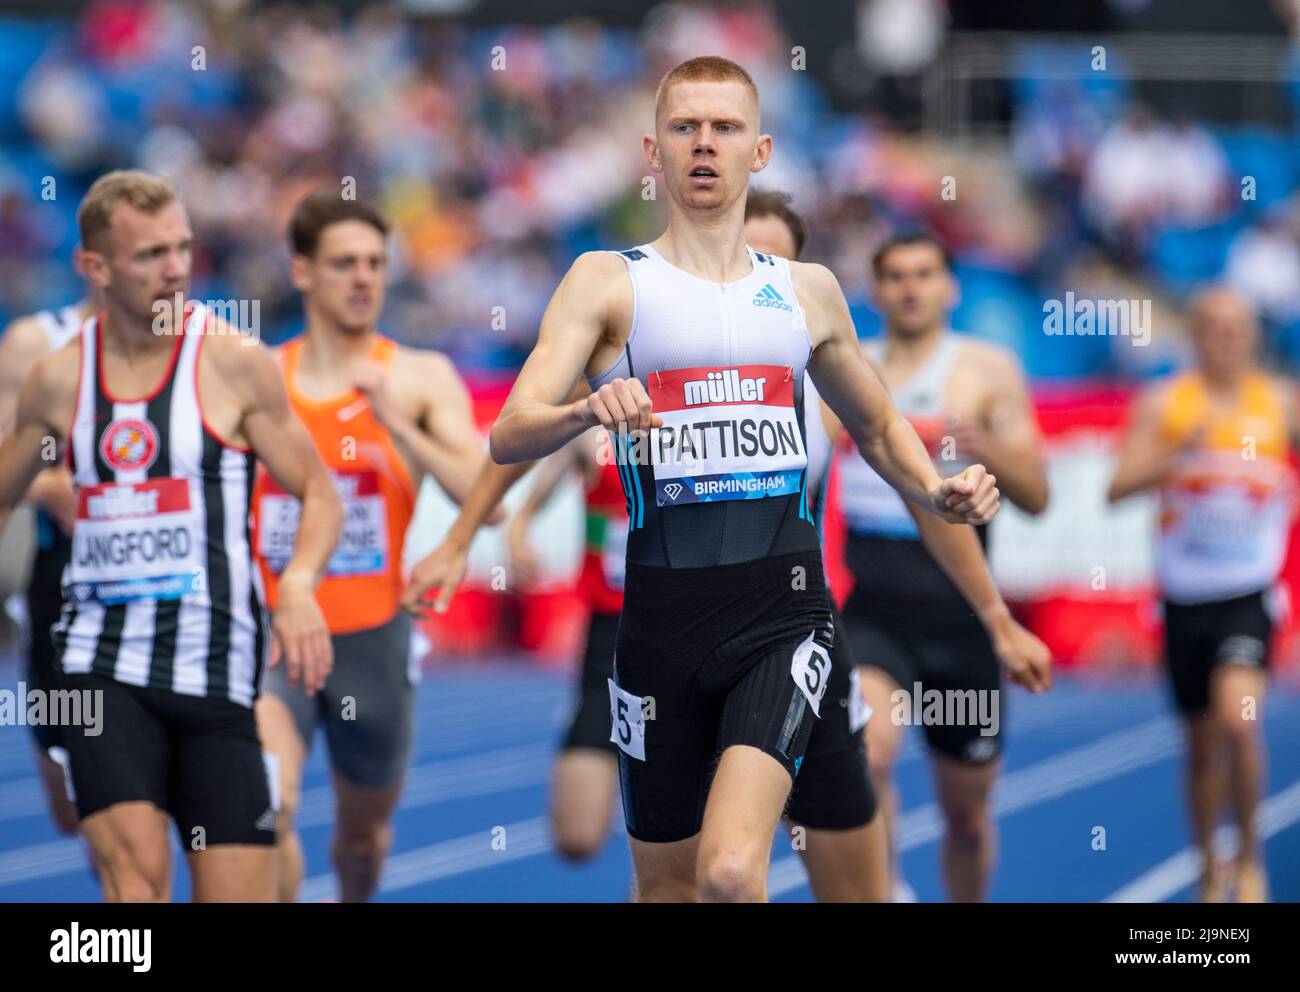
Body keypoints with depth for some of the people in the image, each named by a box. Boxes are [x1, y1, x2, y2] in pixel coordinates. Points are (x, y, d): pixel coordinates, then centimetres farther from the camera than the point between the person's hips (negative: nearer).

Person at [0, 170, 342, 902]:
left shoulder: (235, 364, -3)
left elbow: (319, 494, 1)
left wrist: (299, 585, -17)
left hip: (215, 661, -1)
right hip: (100, 661, 1)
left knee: (238, 893, -2)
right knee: (134, 872, -17)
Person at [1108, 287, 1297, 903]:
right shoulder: (1164, 403, 0)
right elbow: (1119, 487, -10)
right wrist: (1180, 450, -23)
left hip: (1248, 595, -2)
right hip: (1184, 597, 2)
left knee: (1236, 718, -24)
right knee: (1202, 743, 11)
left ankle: (1250, 857, -5)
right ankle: (1211, 874, 29)